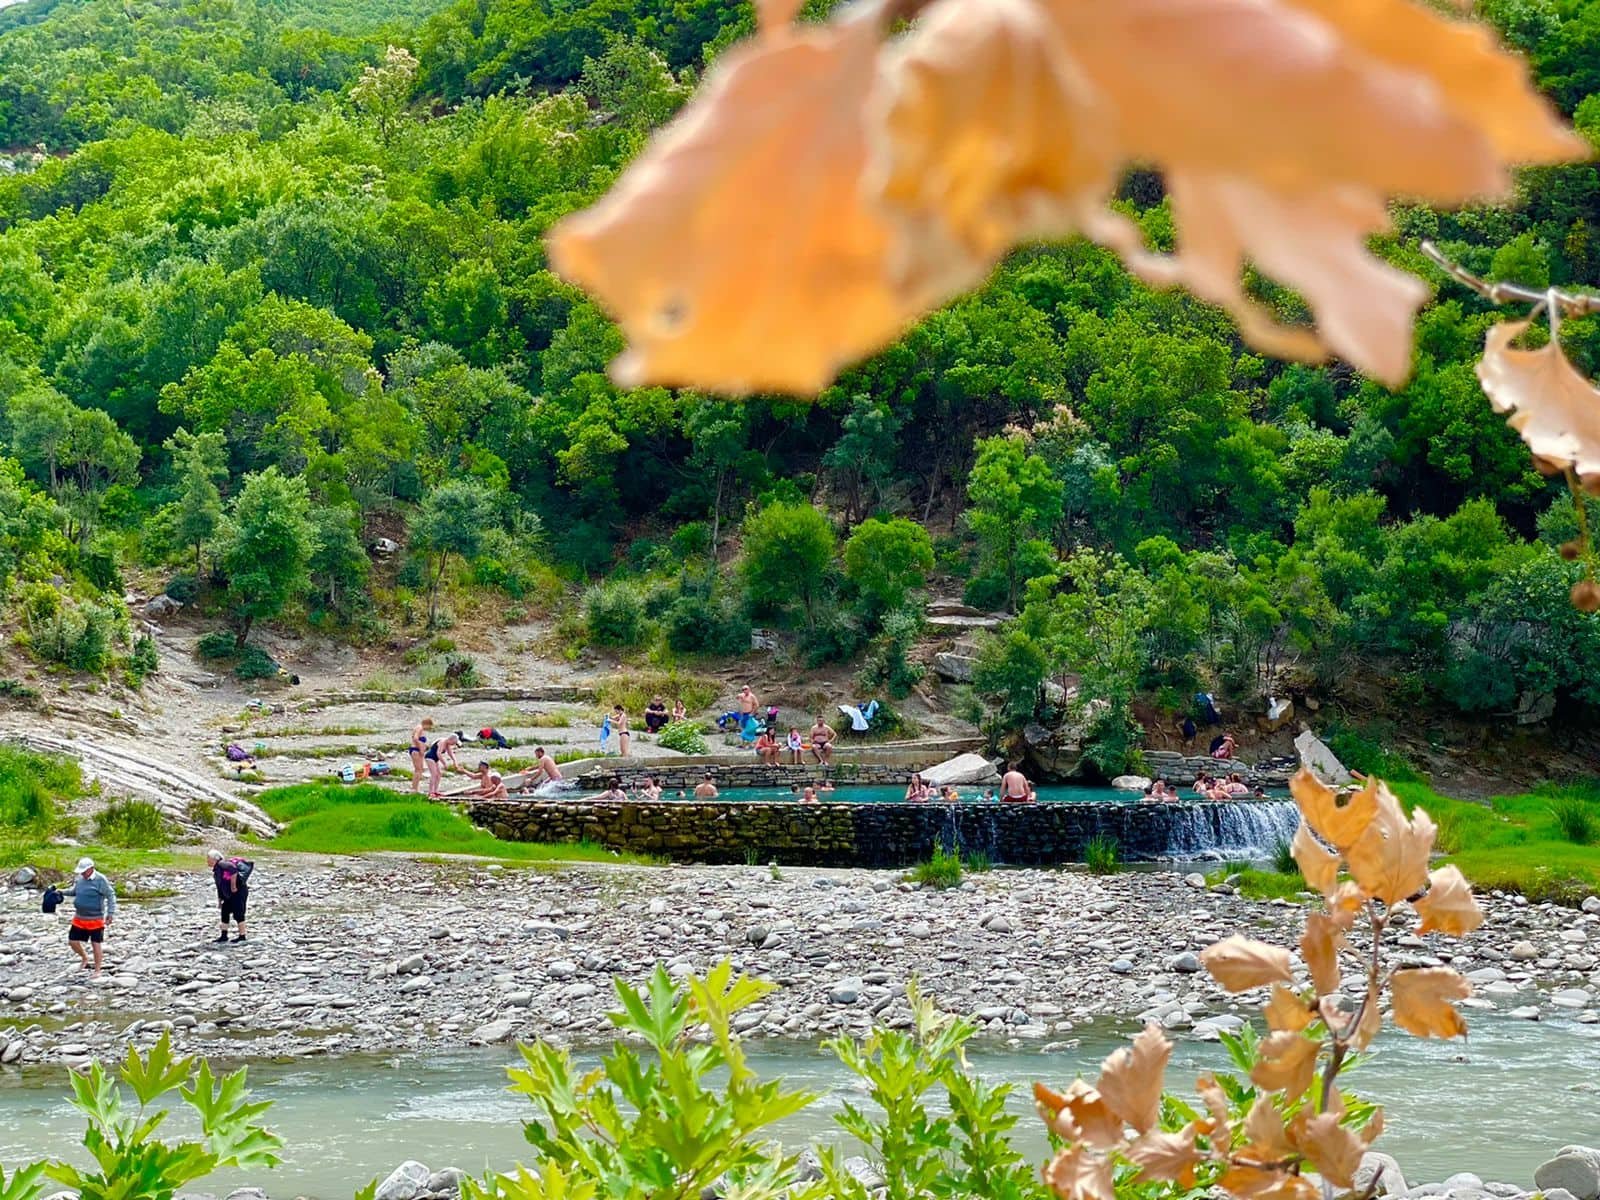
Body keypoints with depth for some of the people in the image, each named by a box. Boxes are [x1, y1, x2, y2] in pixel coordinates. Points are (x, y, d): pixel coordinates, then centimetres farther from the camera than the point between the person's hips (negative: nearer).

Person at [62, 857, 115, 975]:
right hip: (79, 918, 6)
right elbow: (74, 891, 20)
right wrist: (63, 892, 4)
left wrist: (110, 913, -18)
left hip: (95, 918, -6)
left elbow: (111, 896, -13)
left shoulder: (100, 880, -15)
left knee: (96, 943, 2)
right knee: (73, 941, 7)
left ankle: (97, 970, 14)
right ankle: (85, 957, 35)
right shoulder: (79, 879, 3)